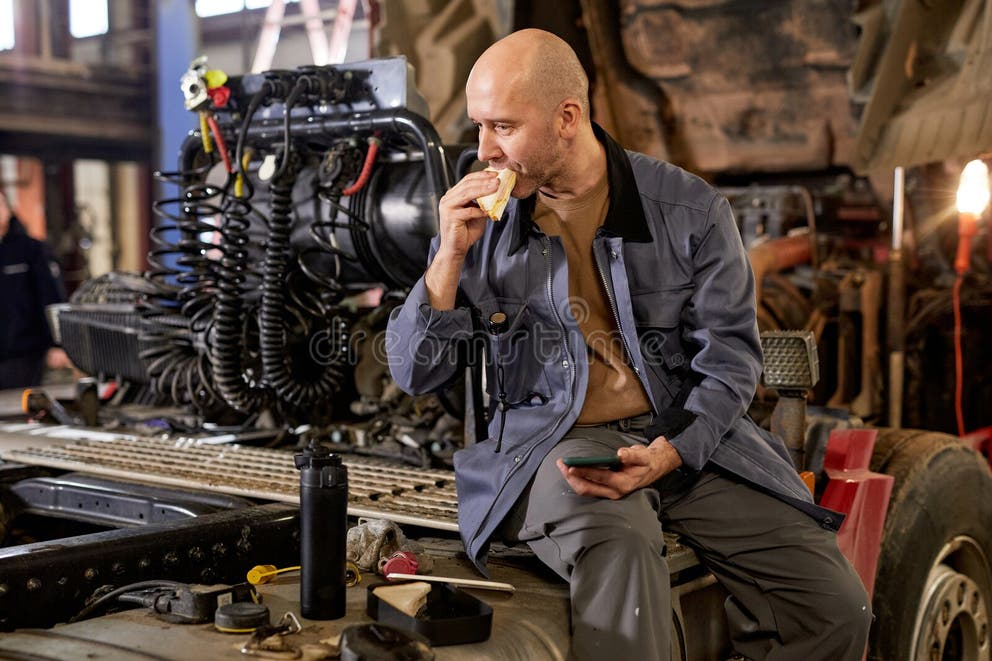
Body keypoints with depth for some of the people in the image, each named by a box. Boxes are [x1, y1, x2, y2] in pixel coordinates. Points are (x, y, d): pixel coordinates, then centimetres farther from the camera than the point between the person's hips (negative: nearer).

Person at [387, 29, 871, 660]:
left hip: (684, 440, 2)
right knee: (618, 547, -38)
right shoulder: (480, 220, 4)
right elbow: (413, 374, 5)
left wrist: (668, 455, -17)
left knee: (837, 607, -13)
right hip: (554, 442, -1)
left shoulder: (691, 210, 1)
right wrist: (451, 257, -10)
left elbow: (729, 355, 2)